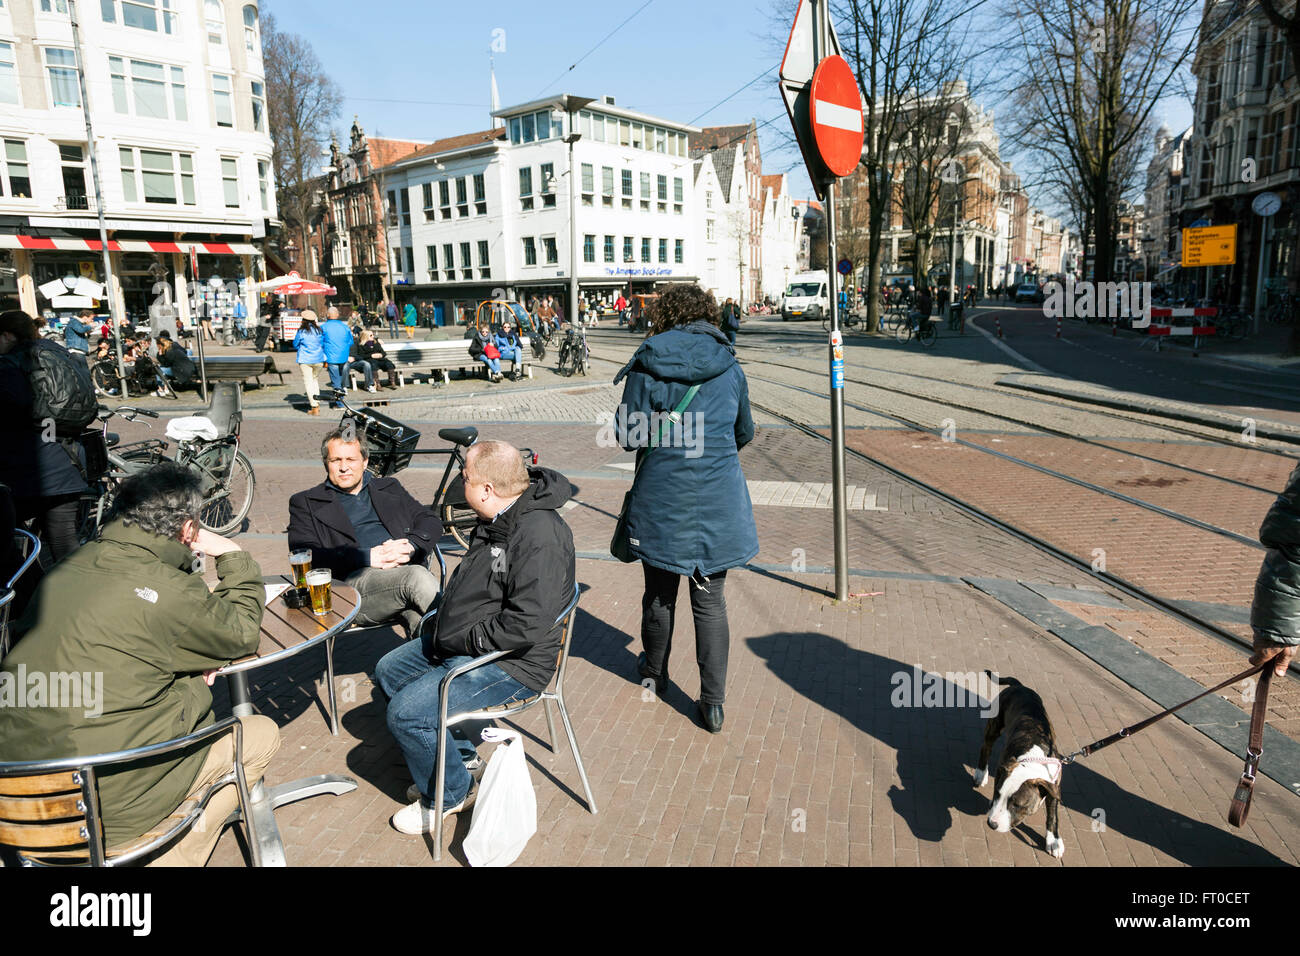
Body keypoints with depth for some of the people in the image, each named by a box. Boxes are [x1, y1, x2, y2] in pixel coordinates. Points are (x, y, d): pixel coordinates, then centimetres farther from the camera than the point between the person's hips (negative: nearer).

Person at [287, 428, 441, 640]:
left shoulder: (389, 488, 29)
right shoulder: (305, 502, 19)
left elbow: (431, 522, 19)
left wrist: (409, 546, -5)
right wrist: (368, 557, -10)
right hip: (356, 579, -2)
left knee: (417, 617, -36)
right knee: (418, 576, -34)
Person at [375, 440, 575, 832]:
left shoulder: (540, 536, -28)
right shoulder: (496, 520, 5)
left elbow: (527, 624, -33)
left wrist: (465, 641, -20)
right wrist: (442, 624, 9)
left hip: (510, 664, -11)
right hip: (459, 643, 11)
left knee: (406, 712, -18)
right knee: (388, 671, 18)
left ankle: (450, 793, 8)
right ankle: (460, 756, 24)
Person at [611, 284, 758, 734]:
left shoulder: (644, 367, -6)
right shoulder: (729, 368, 0)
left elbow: (627, 435, -2)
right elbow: (744, 432, 13)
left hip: (660, 500, 0)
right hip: (718, 501, 1)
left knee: (659, 591, 18)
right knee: (710, 601, 8)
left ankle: (655, 671, 40)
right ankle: (713, 703, 11)